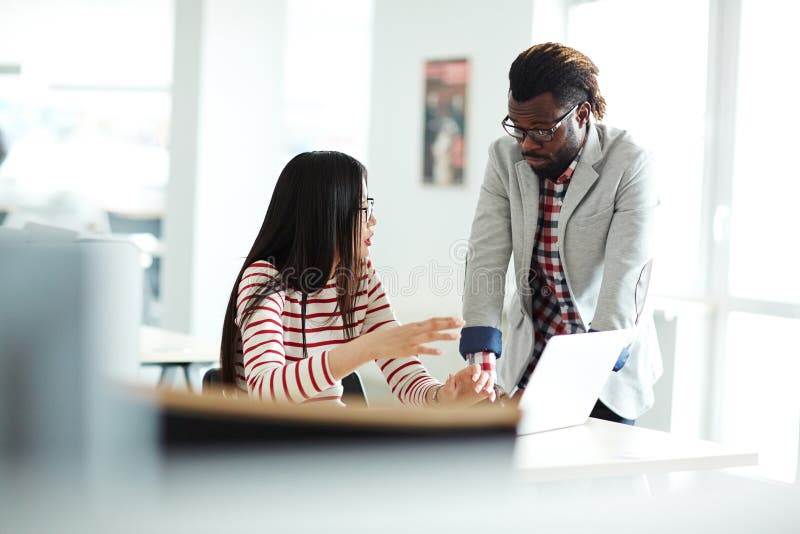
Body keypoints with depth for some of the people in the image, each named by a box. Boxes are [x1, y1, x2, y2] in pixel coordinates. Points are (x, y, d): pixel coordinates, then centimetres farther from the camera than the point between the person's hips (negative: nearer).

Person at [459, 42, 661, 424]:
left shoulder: (629, 165, -17)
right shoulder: (505, 157, -5)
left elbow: (625, 278, -25)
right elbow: (487, 258, -13)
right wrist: (482, 365, -26)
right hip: (529, 358, 3)